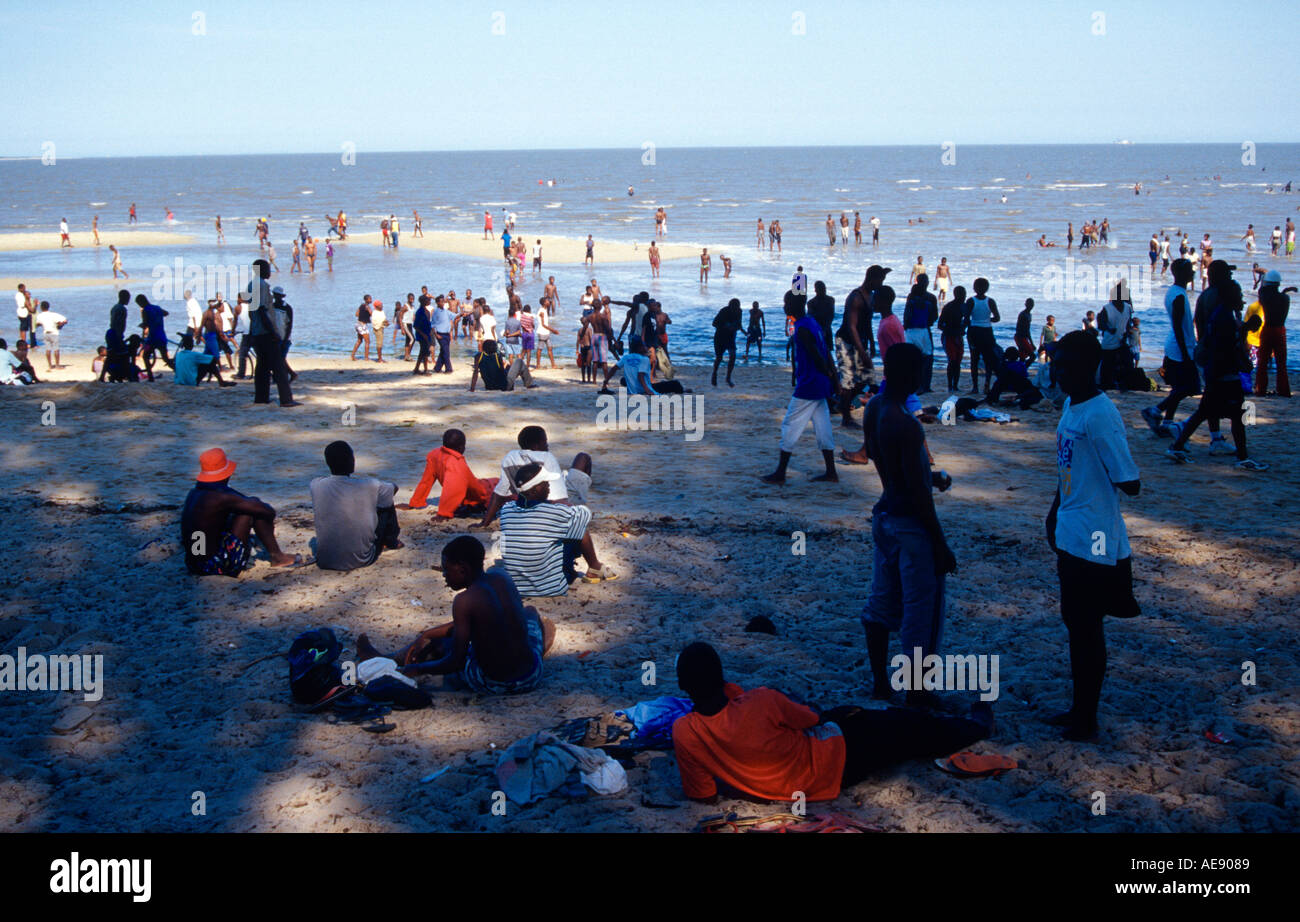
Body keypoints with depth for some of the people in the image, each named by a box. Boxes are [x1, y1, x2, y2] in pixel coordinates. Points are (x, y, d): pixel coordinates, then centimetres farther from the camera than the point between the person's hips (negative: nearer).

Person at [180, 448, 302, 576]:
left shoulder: (193, 493, 7)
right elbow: (269, 512, -14)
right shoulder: (222, 498, -19)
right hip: (218, 566, -9)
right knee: (253, 506, -3)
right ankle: (277, 557, 8)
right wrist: (269, 522, 10)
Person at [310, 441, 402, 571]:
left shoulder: (316, 485, -11)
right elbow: (393, 487, 5)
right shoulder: (368, 486, -18)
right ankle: (391, 542, 40)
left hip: (324, 561, 3)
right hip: (360, 560, -3)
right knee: (386, 503, 14)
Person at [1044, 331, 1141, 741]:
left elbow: (1129, 483, -22)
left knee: (1088, 629, 3)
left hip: (1095, 543, -9)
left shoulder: (1101, 416, -21)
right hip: (1071, 537, 9)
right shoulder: (1070, 406, 8)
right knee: (1075, 623, 18)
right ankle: (1079, 708, 32)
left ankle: (1086, 719, 17)